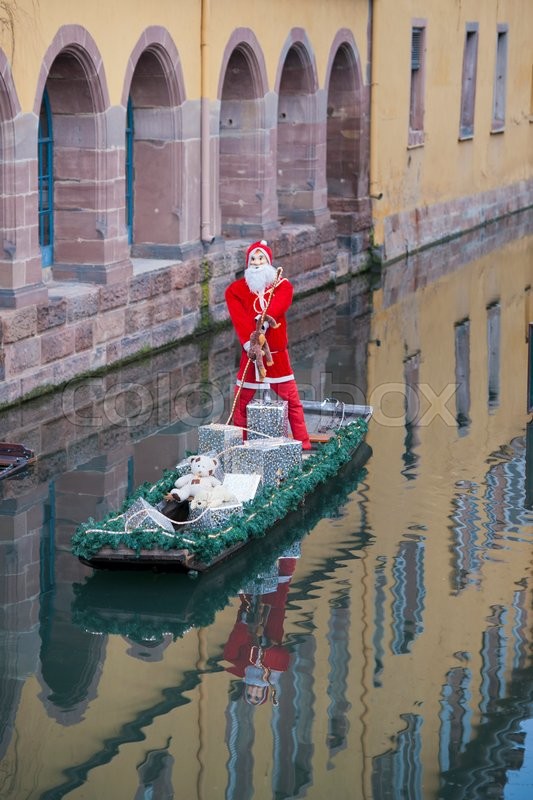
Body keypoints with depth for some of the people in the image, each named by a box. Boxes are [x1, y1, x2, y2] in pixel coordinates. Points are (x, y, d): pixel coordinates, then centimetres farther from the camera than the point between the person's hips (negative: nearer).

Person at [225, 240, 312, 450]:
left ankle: (303, 445, 5)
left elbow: (279, 304, -18)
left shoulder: (282, 286, 4)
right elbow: (239, 317, -15)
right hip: (250, 353, 0)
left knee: (292, 400, 0)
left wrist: (265, 320, -36)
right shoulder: (236, 290, 0)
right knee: (241, 401, 4)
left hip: (277, 352, 0)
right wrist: (248, 342, -30)